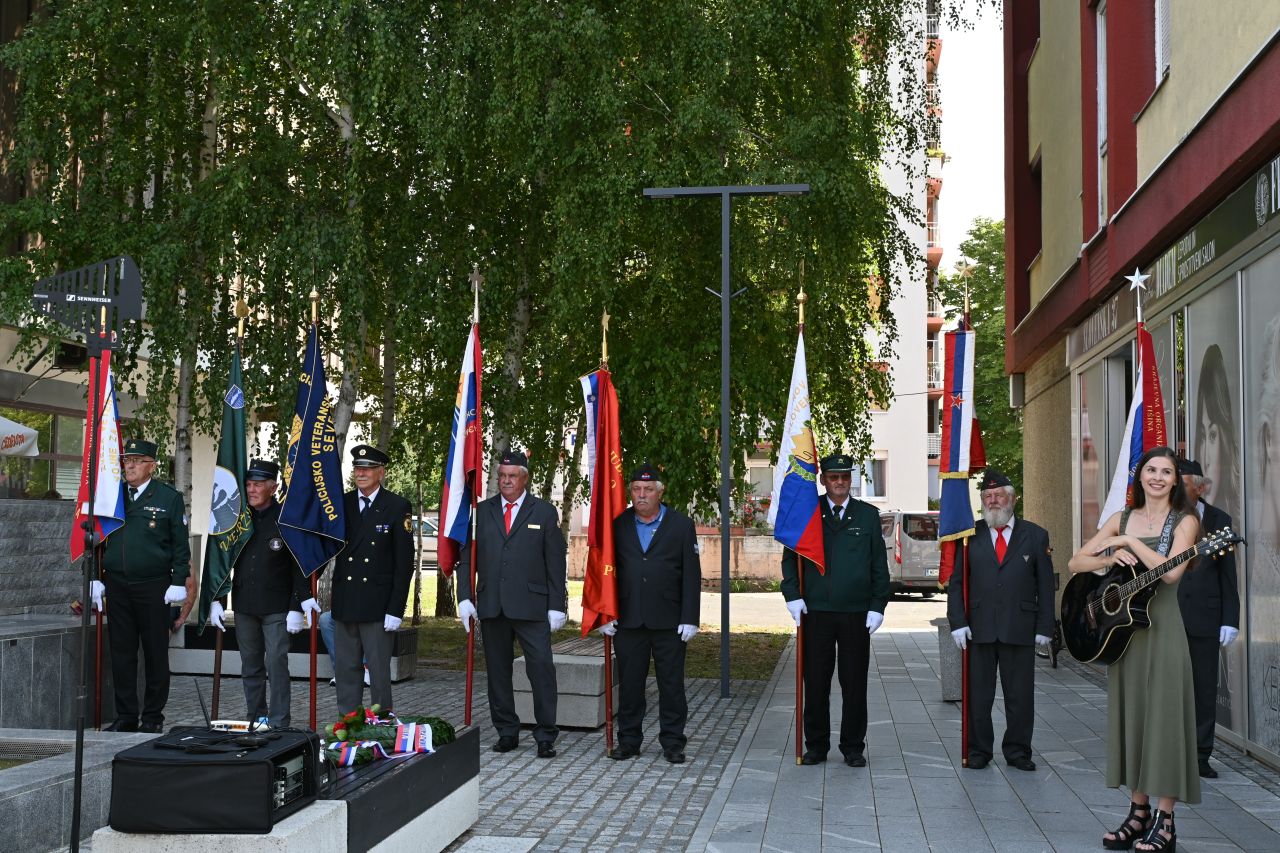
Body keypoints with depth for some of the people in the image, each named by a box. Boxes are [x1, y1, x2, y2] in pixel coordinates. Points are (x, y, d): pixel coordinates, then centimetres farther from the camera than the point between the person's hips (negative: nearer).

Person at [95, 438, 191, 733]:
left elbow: (181, 545, -1)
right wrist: (95, 578, 7)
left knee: (156, 653, 3)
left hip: (154, 587, -3)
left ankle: (153, 717, 13)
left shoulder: (169, 497, 0)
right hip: (117, 586, 3)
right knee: (121, 653, 6)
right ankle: (125, 716, 15)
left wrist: (178, 583, -8)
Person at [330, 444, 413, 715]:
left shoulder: (398, 507, -4)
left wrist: (396, 609, -10)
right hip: (344, 603, 4)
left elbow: (404, 562, -6)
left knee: (379, 671, 2)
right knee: (345, 669, 10)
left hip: (378, 605, -4)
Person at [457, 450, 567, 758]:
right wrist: (465, 597, 0)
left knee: (542, 669, -8)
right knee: (498, 671, 9)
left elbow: (555, 562, 3)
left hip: (531, 605, -3)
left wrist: (557, 605, -3)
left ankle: (545, 736, 0)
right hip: (491, 604, 3)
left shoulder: (544, 512, 5)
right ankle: (507, 732, 19)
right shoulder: (481, 511, 11)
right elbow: (466, 557, 11)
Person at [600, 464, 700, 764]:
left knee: (671, 683, 4)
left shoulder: (681, 525, 3)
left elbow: (691, 575, 0)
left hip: (668, 621, -1)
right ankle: (629, 741, 16)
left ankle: (672, 742, 14)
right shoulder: (618, 525, 7)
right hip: (628, 620, 1)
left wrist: (689, 618, -6)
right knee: (629, 683, 6)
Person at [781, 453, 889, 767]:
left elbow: (879, 565, 7)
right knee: (815, 682, 3)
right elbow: (790, 556, 9)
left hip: (856, 613, 0)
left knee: (854, 683, 5)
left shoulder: (868, 515, 7)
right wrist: (792, 595, -3)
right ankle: (816, 746, 15)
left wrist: (878, 606, -1)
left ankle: (853, 747, 16)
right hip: (816, 612, 0)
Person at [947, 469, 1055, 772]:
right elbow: (956, 582, 5)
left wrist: (1044, 627, 0)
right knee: (978, 695, 5)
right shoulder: (970, 535, 7)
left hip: (1020, 630, 0)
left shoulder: (1035, 536, 7)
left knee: (1020, 695, 5)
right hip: (979, 629, 0)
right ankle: (979, 751, 15)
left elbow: (1045, 586, 6)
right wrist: (958, 622, -4)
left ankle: (1017, 751, 17)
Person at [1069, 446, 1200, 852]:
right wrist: (1111, 557, -10)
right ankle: (1139, 813, 17)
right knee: (1130, 715, 8)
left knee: (1163, 715, -4)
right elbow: (1076, 562, 6)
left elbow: (1171, 572, -18)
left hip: (1161, 627, -5)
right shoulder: (1122, 518, 11)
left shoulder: (1184, 521, -1)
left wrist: (1130, 542, -14)